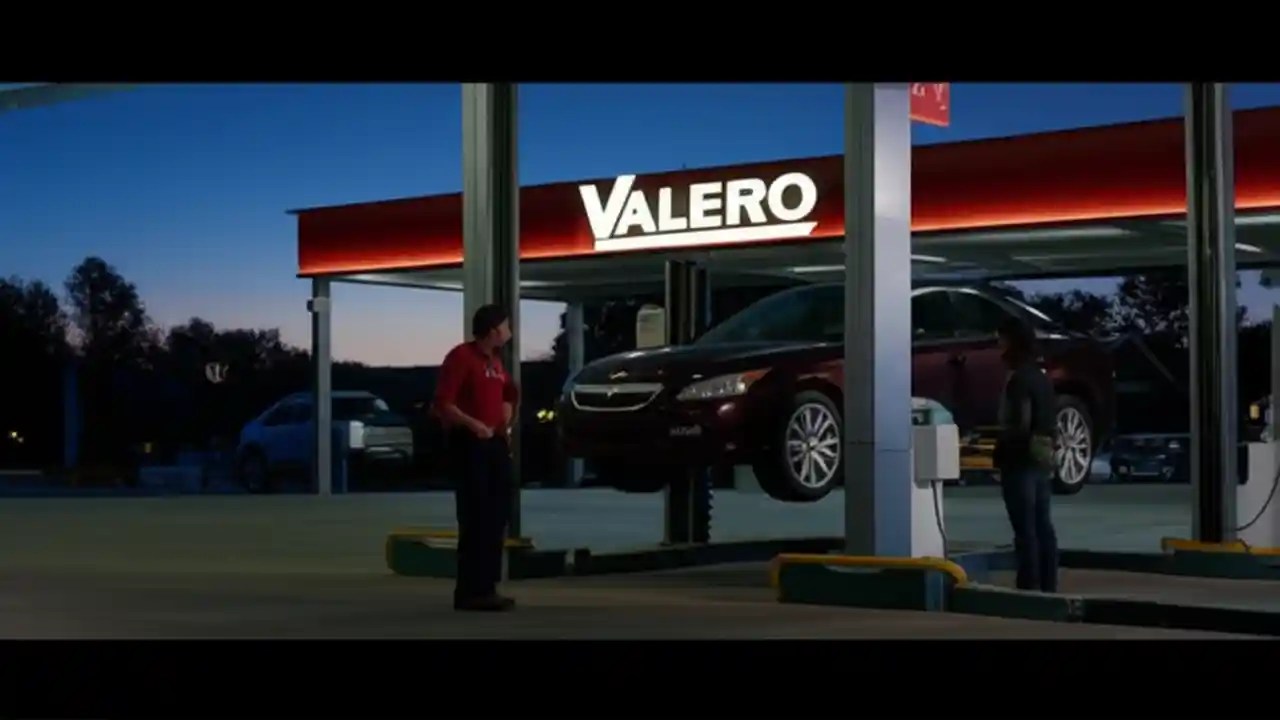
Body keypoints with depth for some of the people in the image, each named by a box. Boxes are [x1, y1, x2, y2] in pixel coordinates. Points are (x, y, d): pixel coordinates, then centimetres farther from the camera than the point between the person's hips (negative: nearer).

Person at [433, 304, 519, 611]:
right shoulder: (460, 357, -10)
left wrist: (506, 423, 16)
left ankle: (486, 588, 16)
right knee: (475, 518, -10)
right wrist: (472, 424, -28)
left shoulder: (495, 361, 16)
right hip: (469, 443, -9)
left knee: (495, 517, 9)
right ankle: (469, 592, -8)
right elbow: (442, 404, -17)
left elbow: (507, 394, 32)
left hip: (495, 442, 9)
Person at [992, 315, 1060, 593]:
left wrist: (1000, 454, -9)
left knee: (1026, 530, -9)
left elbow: (1019, 425, -20)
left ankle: (1029, 589, -9)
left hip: (1021, 461, -10)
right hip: (1042, 459, 10)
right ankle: (1048, 588, 13)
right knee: (1042, 526, 10)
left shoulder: (1019, 380, -15)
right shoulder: (1041, 377, 15)